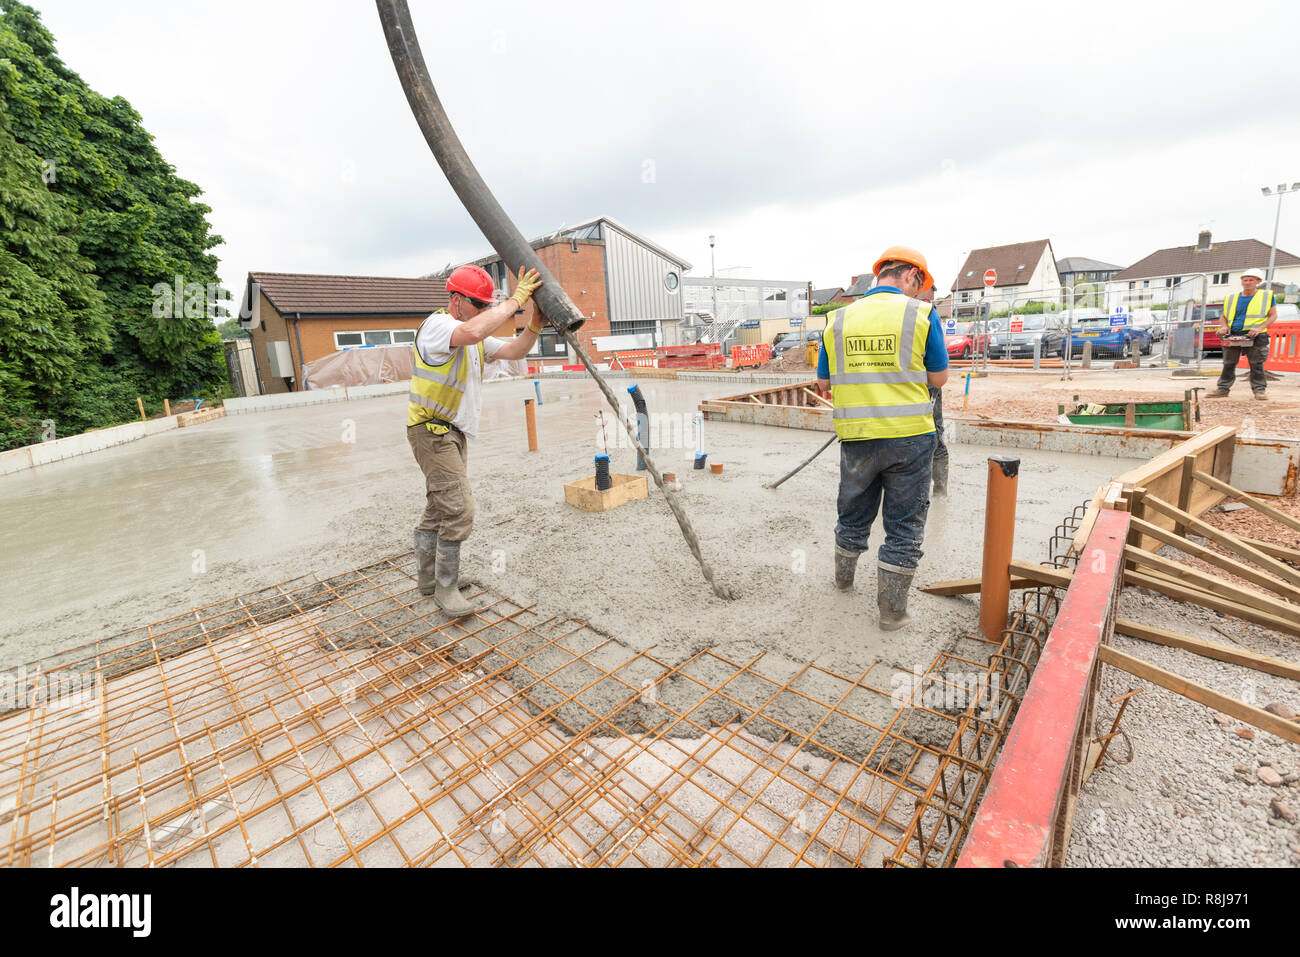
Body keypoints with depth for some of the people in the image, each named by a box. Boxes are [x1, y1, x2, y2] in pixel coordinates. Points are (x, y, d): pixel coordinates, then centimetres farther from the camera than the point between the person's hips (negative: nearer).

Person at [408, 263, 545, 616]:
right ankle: (446, 589, 0)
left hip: (453, 432, 10)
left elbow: (515, 351, 9)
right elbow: (472, 332, -37)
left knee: (438, 508, 16)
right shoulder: (437, 325, -15)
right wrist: (514, 300, -29)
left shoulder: (476, 338, 14)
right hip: (432, 431, -10)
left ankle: (427, 578, 29)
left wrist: (536, 323, -7)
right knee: (458, 510, -13)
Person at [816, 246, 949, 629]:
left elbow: (823, 383, 9)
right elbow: (939, 378, 3)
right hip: (909, 436, -3)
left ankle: (843, 576, 42)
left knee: (854, 514, 22)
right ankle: (892, 609, 17)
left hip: (857, 438, 3)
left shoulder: (838, 320, 4)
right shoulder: (920, 314, -4)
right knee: (905, 525, 9)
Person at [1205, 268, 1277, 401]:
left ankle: (1259, 390, 4)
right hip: (1232, 335, 2)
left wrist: (1259, 328, -12)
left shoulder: (1267, 296, 8)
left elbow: (1273, 315, 5)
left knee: (1256, 366, -1)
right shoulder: (1231, 298, 14)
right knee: (1228, 365, 4)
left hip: (1254, 337, -2)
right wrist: (1224, 326, -4)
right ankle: (1223, 389, 8)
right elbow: (1223, 317, 18)